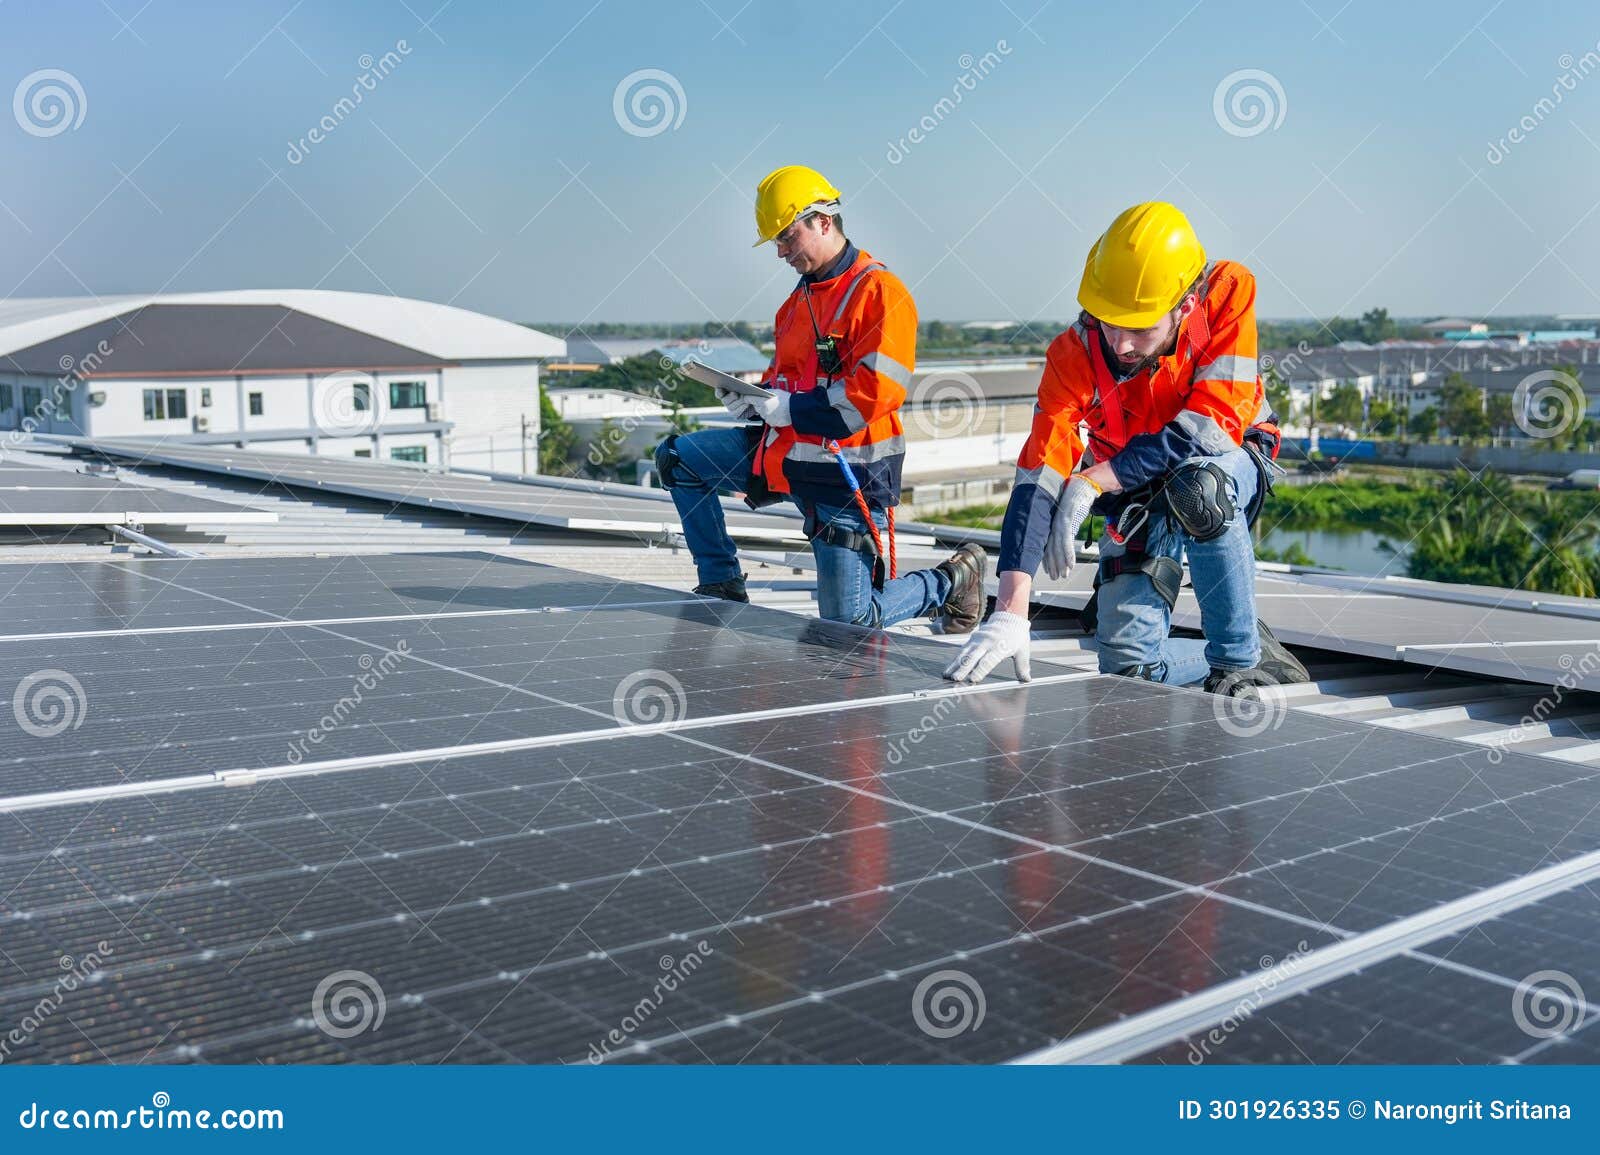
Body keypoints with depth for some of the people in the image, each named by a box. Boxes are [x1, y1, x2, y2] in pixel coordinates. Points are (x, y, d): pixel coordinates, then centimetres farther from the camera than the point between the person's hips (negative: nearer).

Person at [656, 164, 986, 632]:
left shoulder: (879, 291, -14)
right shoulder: (802, 295, 15)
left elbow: (876, 393, -23)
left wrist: (789, 409, -19)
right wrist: (753, 399, 4)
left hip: (846, 472, -9)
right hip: (785, 452, 9)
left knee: (850, 624, -8)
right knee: (677, 457, 4)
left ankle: (952, 580, 18)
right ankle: (722, 583, 12)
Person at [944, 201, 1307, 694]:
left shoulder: (1229, 292, -27)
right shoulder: (1075, 354, -24)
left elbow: (1211, 425, -32)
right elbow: (1038, 478, -31)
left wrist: (1093, 483, -35)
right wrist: (1010, 613, -39)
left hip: (1232, 465, -2)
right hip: (1137, 496, 2)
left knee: (1196, 487, -38)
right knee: (1128, 664, -7)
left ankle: (1239, 659, -20)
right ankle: (1264, 657, 20)